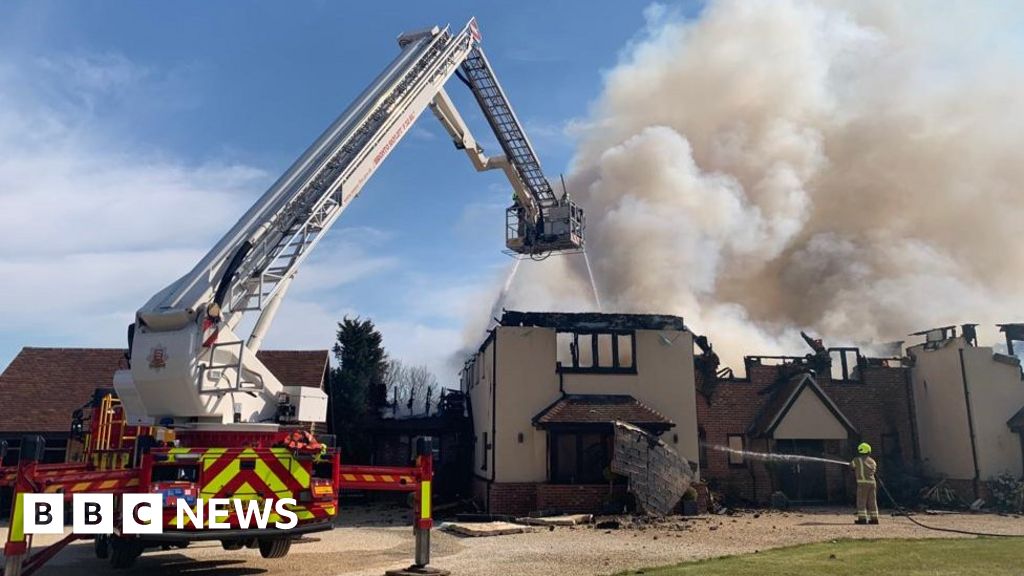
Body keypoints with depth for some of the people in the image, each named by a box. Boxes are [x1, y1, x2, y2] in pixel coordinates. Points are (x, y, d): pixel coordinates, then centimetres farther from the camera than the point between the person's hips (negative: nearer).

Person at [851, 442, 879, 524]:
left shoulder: (858, 460, -4)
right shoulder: (872, 461, 13)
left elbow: (851, 466, 9)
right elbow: (875, 470, 19)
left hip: (863, 482, -6)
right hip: (872, 482, 6)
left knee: (861, 501, -2)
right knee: (872, 501, 11)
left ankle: (862, 518, -5)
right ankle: (874, 518, 13)